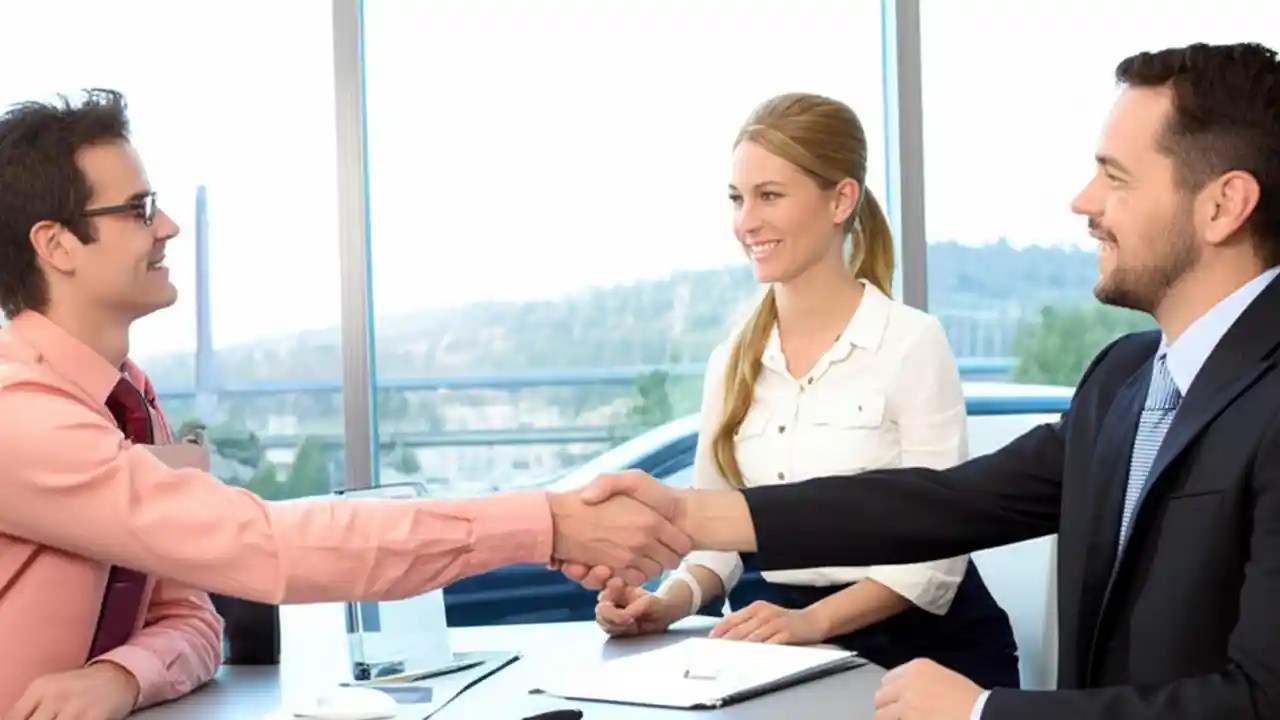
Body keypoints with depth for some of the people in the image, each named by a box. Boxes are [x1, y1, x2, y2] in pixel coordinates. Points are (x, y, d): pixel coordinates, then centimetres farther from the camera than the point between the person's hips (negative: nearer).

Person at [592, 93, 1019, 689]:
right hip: (788, 649, 4)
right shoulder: (732, 361, 7)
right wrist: (671, 601, -11)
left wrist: (812, 620, -24)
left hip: (924, 648, -4)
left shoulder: (911, 342, -9)